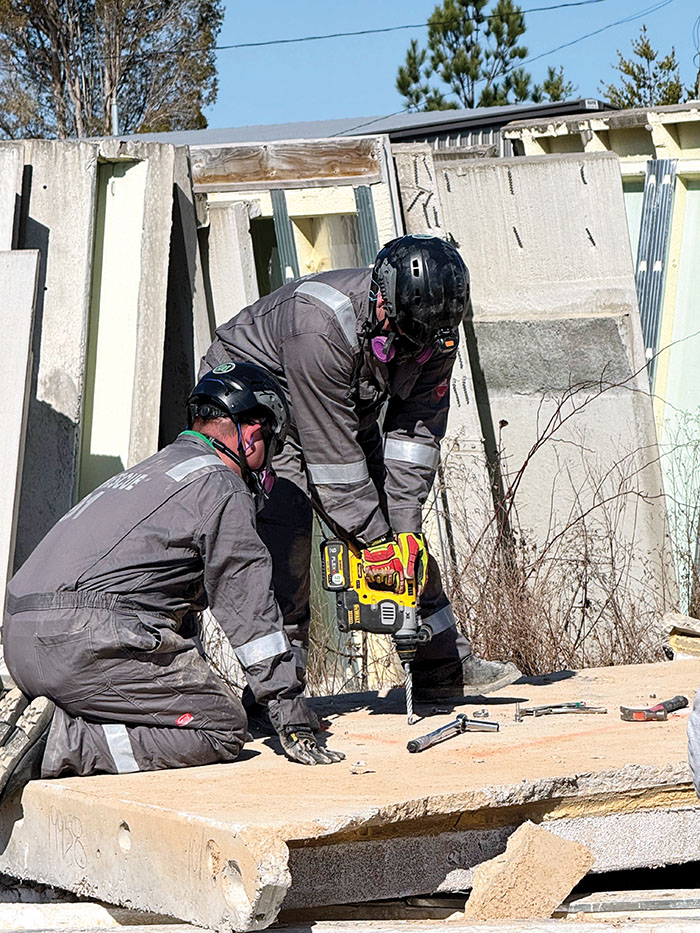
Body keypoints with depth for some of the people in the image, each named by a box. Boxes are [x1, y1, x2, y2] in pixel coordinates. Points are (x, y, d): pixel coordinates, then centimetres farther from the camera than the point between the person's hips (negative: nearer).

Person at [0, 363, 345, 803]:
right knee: (223, 726, -3)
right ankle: (59, 745, -15)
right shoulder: (220, 486, 1)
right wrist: (295, 723, 3)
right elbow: (250, 611, -1)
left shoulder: (150, 471, 31)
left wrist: (197, 681, 43)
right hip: (88, 641, -9)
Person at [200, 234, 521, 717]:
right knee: (286, 539, -23)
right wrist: (375, 540, -29)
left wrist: (403, 531, -21)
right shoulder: (320, 324, -40)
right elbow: (330, 448, -35)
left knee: (407, 535, 3)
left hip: (346, 410, 7)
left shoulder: (436, 330, -18)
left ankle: (446, 668, 11)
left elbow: (414, 433, -14)